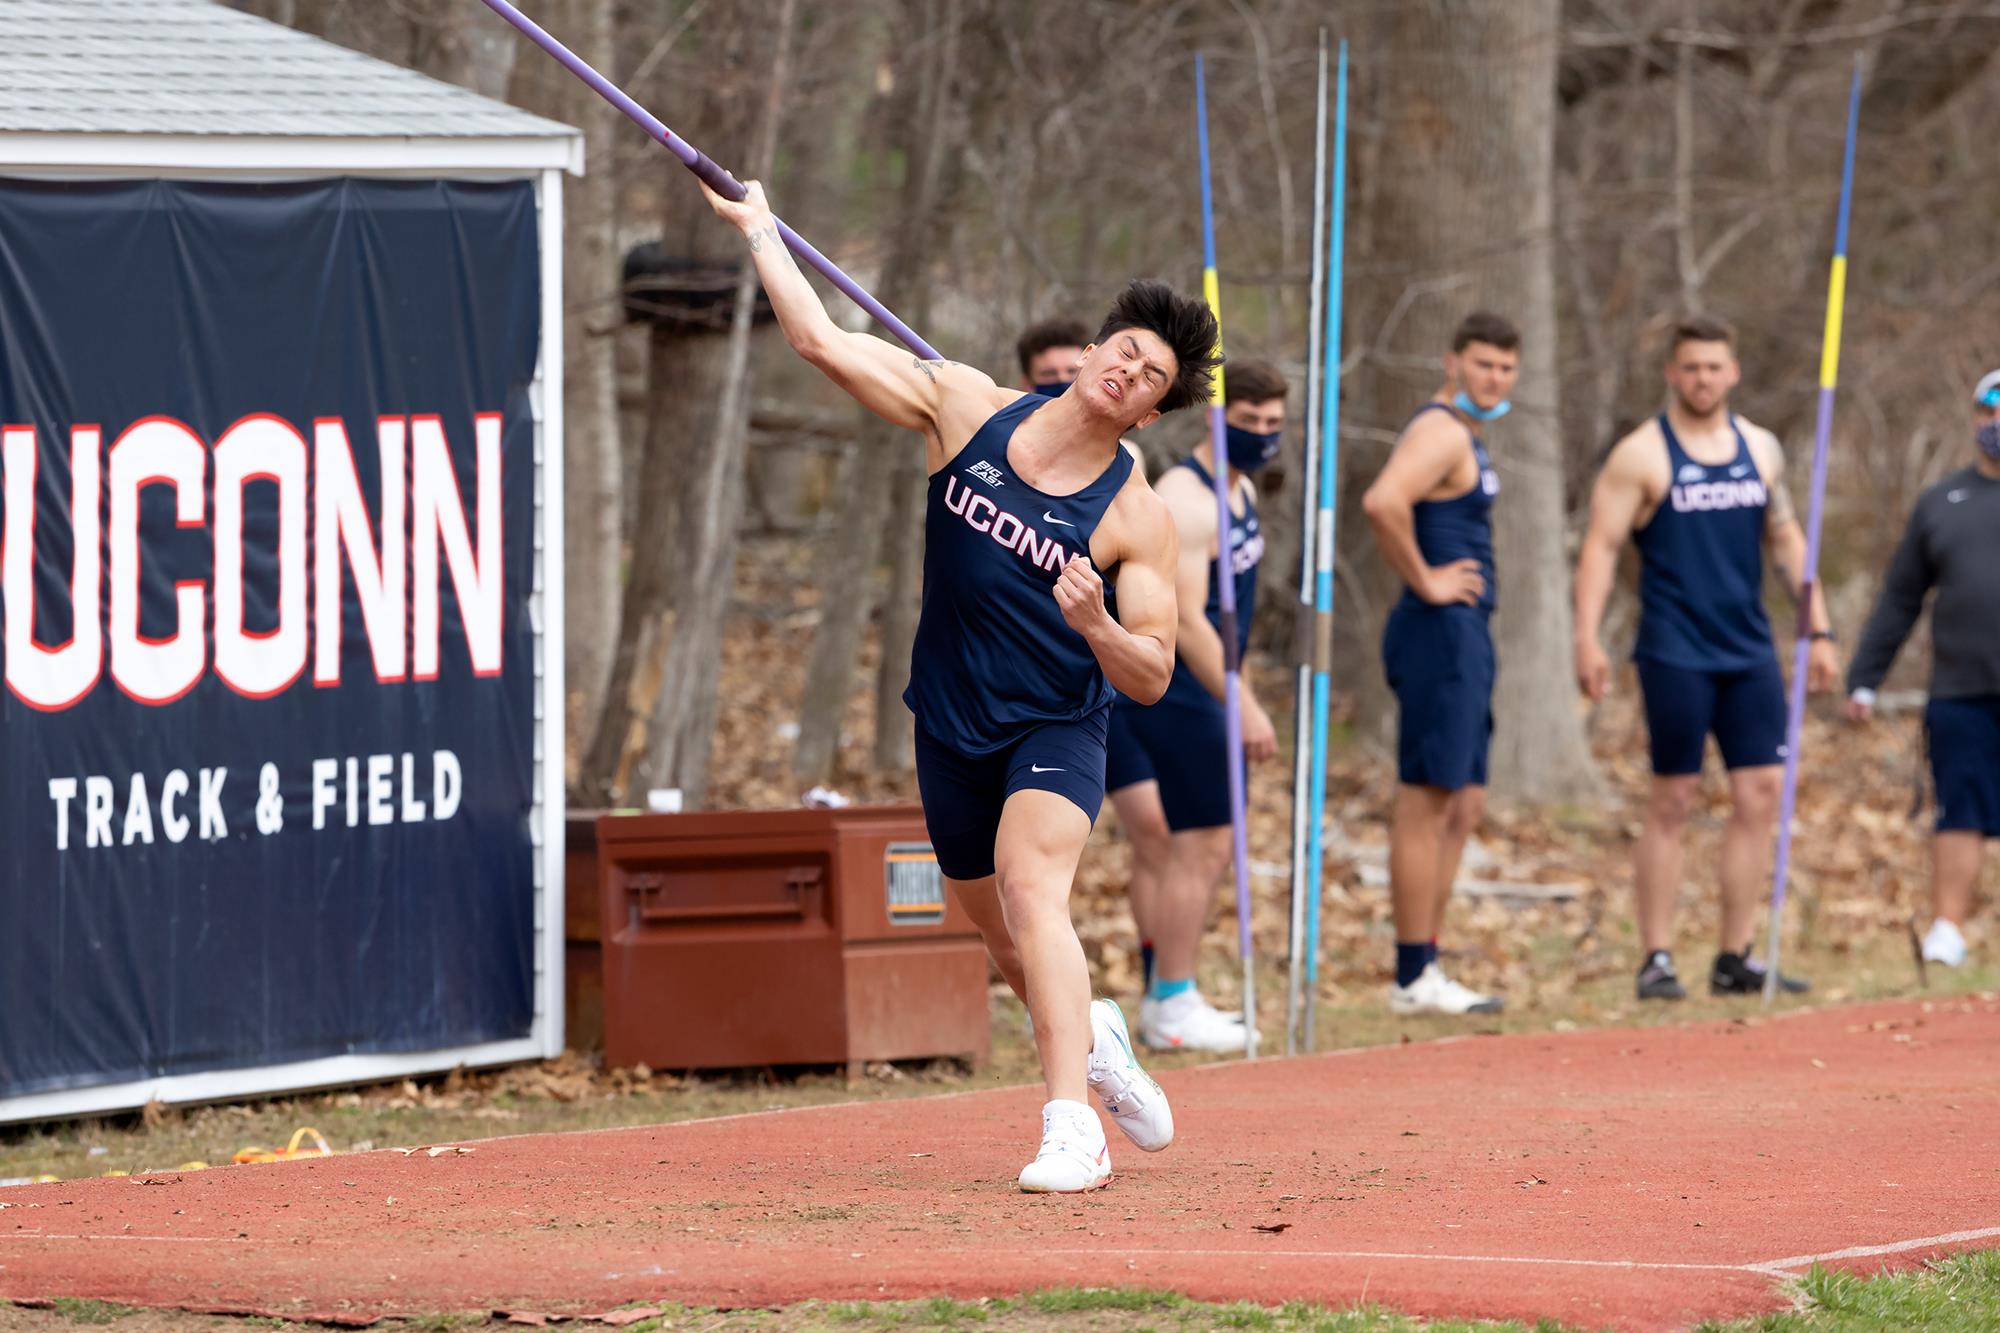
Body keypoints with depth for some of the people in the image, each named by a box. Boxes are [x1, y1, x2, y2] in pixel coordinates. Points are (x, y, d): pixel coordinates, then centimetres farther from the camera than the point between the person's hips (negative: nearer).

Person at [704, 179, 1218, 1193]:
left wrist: (1093, 624, -30)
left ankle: (1071, 1127, -34)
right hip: (953, 729, 4)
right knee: (1002, 935, 15)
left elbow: (1152, 676, -10)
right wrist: (759, 232, -3)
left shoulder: (1136, 517, -11)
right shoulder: (968, 408, -4)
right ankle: (1091, 1038, 48)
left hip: (1057, 728, -4)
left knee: (1031, 887, -28)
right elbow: (822, 343, -3)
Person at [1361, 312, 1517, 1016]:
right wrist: (1424, 582, -20)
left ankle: (1423, 968, 18)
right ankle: (1414, 977, -8)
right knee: (1427, 802, -9)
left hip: (1463, 637, 11)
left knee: (1462, 807, 14)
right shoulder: (1441, 433, -13)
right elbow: (1382, 503, -31)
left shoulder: (1462, 436, 19)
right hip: (1441, 633, -11)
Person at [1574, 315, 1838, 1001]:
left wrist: (1818, 629, 16)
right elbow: (1601, 547, -6)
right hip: (1676, 654, -5)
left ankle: (1736, 957, 7)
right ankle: (1656, 958, 2)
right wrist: (1587, 639, -16)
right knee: (1673, 801, -4)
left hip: (1750, 653, 5)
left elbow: (1786, 540, 20)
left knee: (1761, 794, 0)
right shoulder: (1641, 455, -3)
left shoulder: (1760, 449, 12)